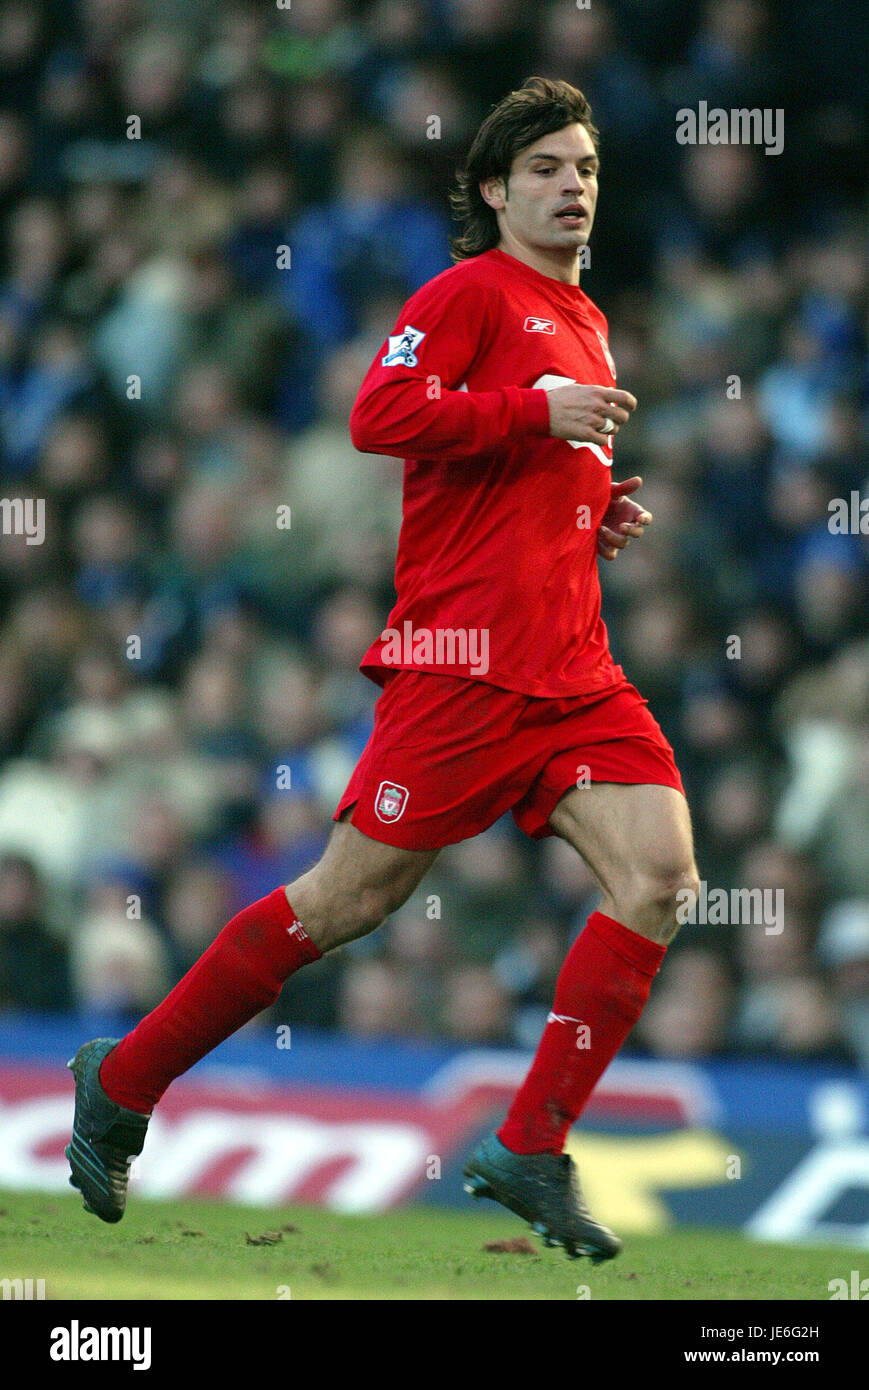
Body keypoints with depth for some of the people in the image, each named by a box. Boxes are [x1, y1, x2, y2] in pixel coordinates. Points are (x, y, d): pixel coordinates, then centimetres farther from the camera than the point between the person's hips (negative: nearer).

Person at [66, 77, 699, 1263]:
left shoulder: (584, 325, 22)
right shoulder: (473, 291, -3)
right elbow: (379, 415, -18)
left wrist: (603, 513, 15)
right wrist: (536, 411, -19)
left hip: (572, 667, 8)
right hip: (466, 659, -8)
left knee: (660, 871, -11)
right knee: (349, 897, -5)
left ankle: (533, 1148, -7)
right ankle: (122, 1085, 9)